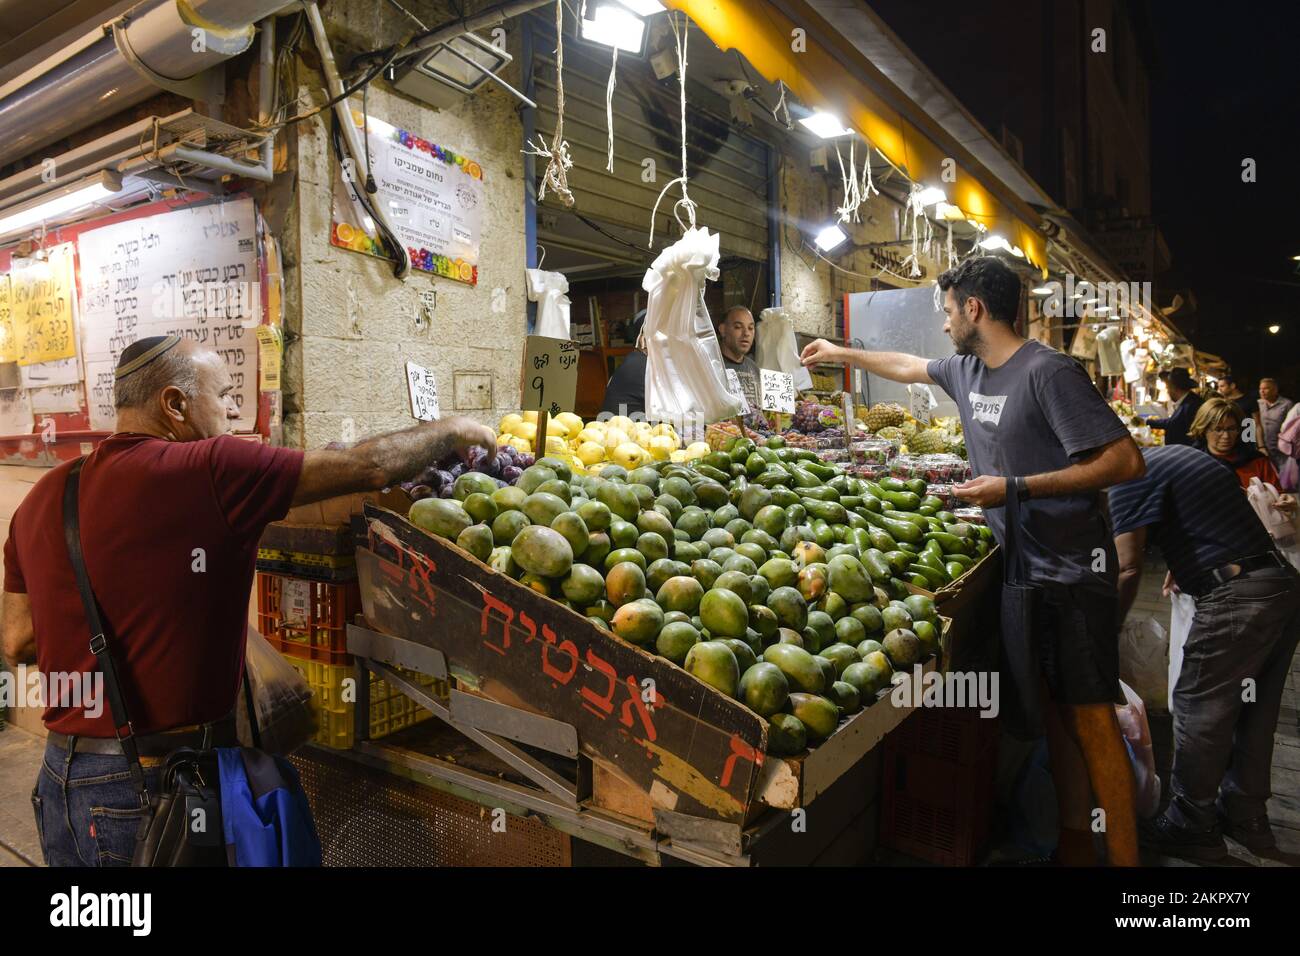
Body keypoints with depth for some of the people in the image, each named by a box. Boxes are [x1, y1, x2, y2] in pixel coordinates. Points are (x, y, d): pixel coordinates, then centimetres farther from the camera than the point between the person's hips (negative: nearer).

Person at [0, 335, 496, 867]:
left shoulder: (45, 495, 2)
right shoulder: (209, 470, -19)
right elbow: (369, 468, -17)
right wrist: (453, 430, -1)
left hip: (60, 777, 7)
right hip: (155, 783, -7)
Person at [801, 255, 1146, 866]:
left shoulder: (1048, 373, -16)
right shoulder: (965, 370, 9)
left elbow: (1125, 461, -19)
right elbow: (907, 367, 29)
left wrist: (1015, 487, -21)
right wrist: (839, 354, 37)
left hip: (1072, 572, -7)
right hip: (1018, 566, 7)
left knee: (1091, 717, -3)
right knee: (1053, 711, 12)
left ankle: (1123, 856, 9)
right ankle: (1074, 842, 23)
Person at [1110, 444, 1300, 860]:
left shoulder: (1130, 478, -10)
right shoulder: (1178, 453, 18)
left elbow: (1127, 569, -15)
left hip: (1238, 598, -9)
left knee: (1199, 710, 3)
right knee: (1252, 711, 19)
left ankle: (1193, 826, 16)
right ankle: (1246, 816, 33)